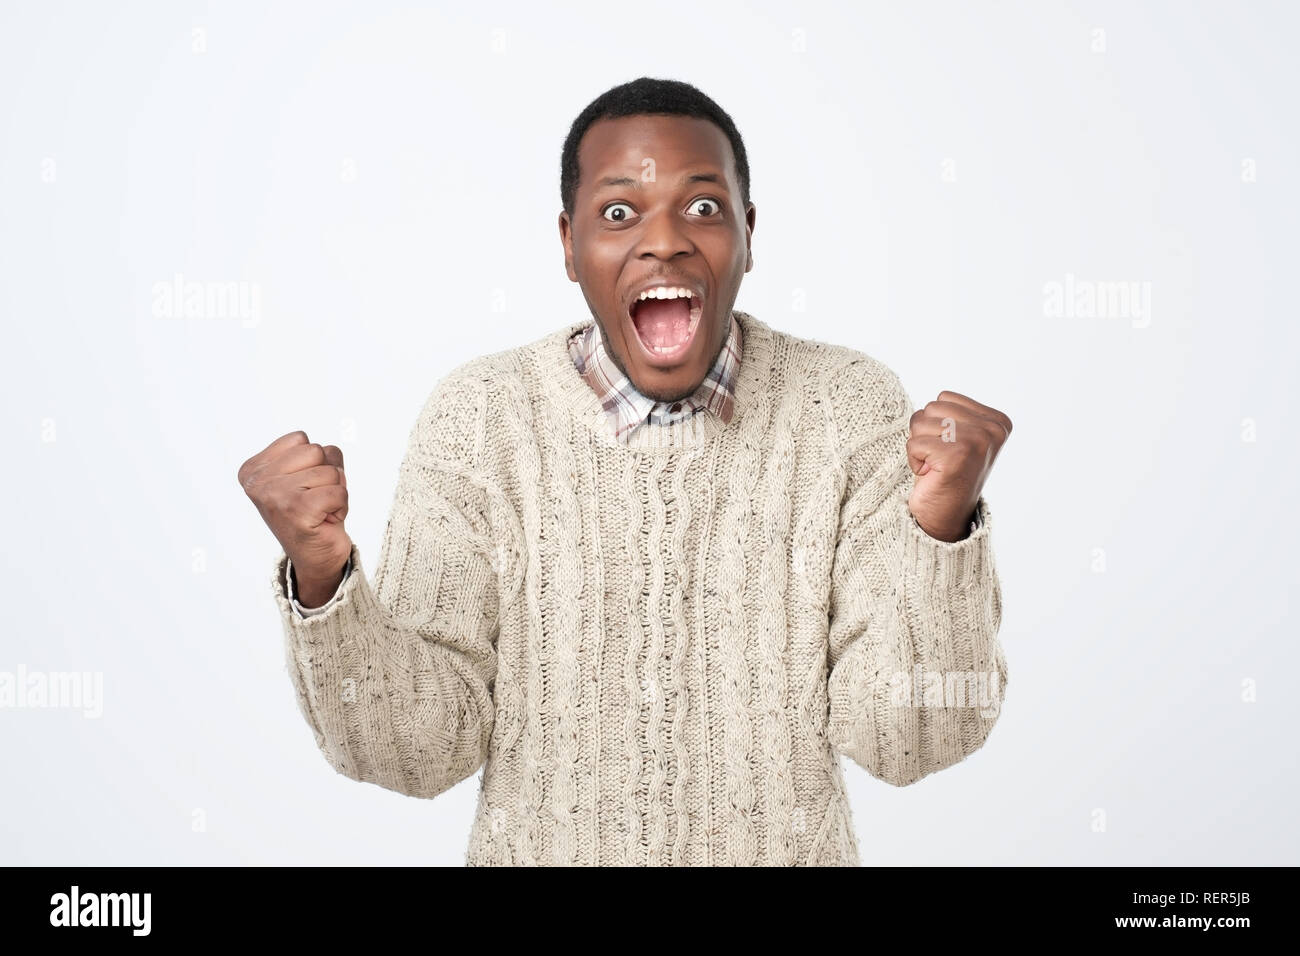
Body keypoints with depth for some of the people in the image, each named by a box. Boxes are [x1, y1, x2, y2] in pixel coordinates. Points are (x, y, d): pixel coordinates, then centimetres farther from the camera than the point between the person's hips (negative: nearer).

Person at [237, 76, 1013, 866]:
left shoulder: (852, 406, -13)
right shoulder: (477, 416, -13)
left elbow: (901, 742, -15)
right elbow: (419, 751, -13)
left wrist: (939, 528, -30)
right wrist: (322, 577, -29)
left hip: (790, 848, 1)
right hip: (538, 847, 0)